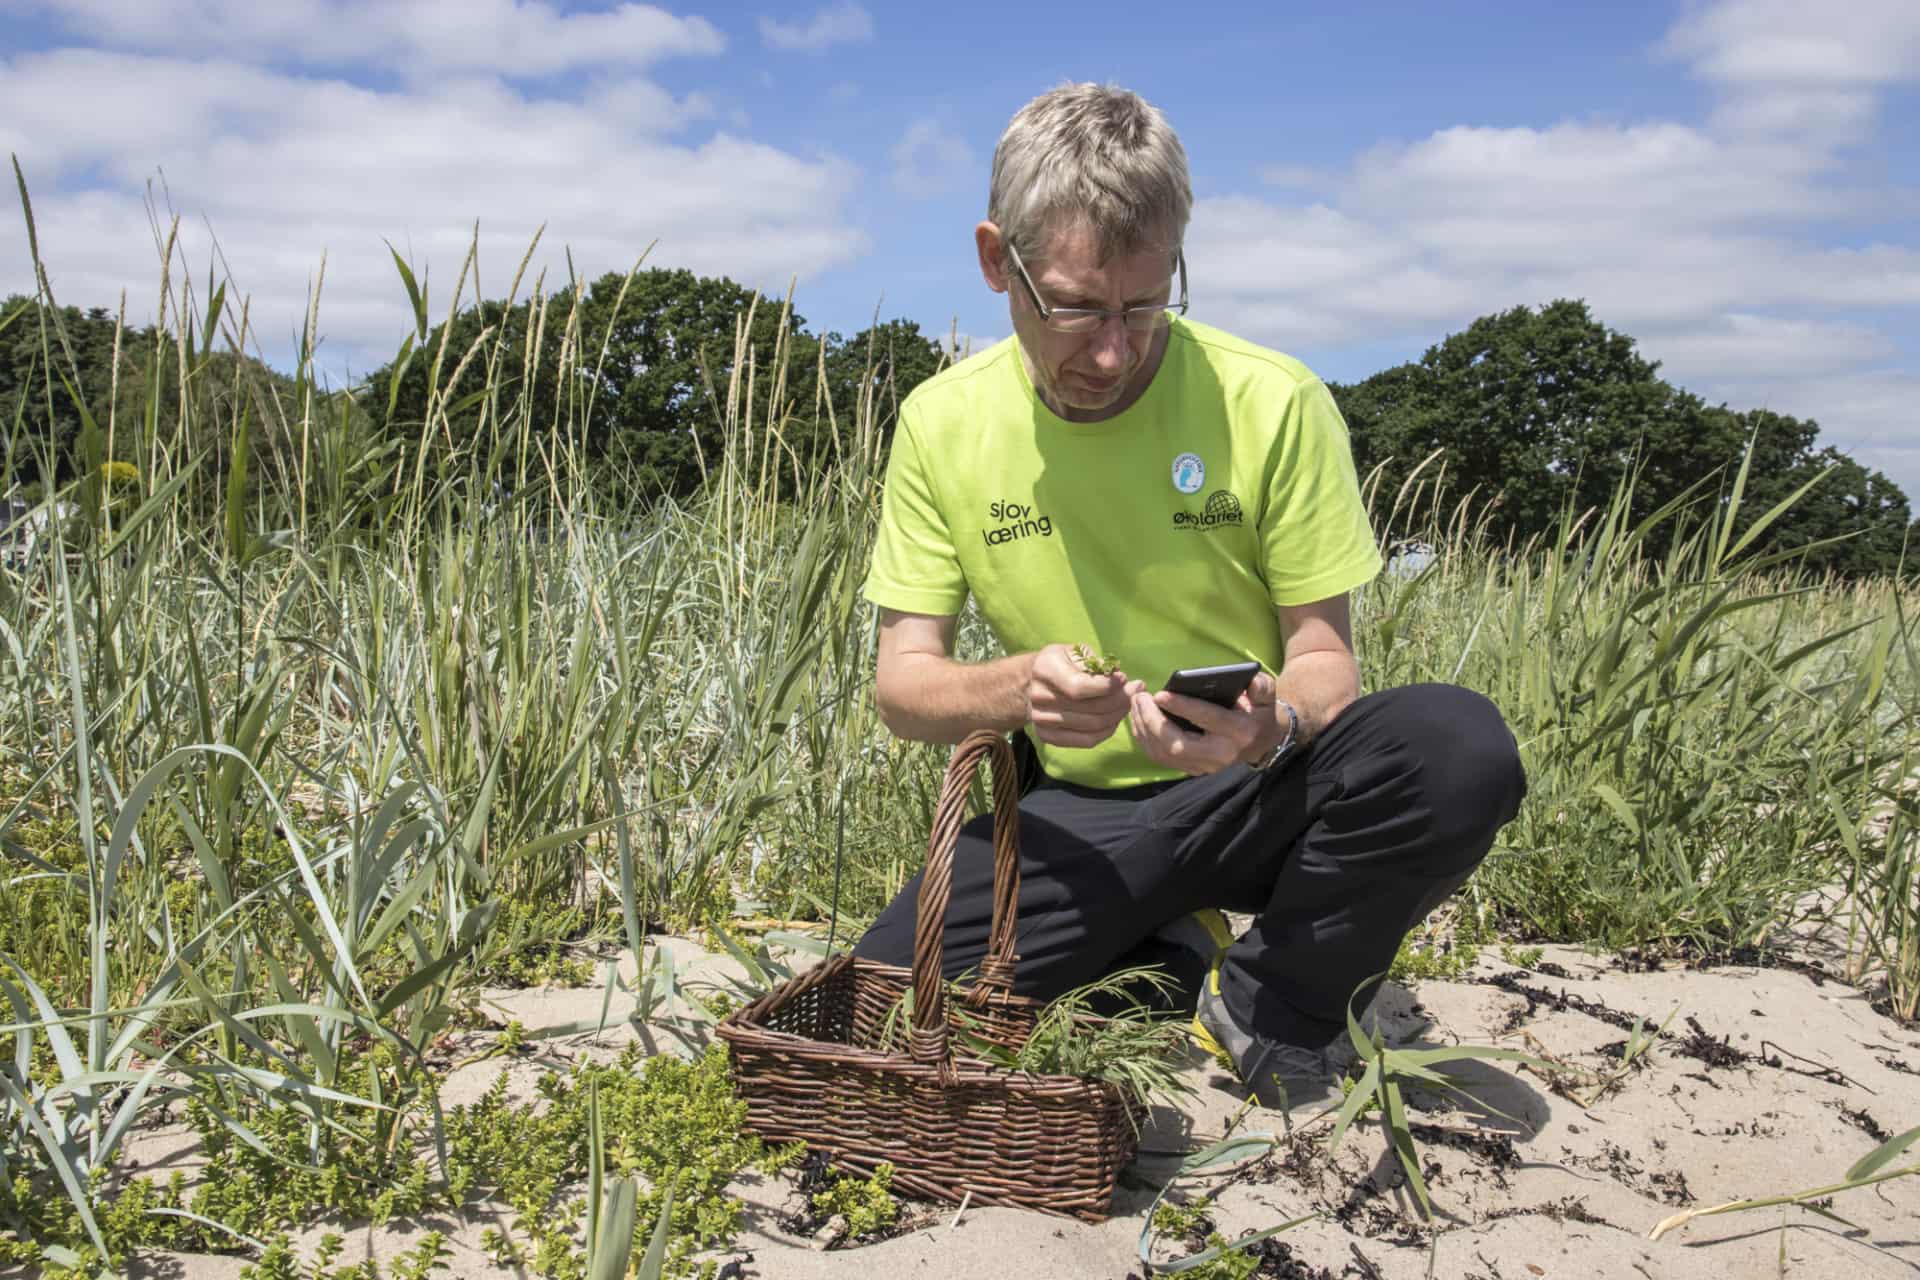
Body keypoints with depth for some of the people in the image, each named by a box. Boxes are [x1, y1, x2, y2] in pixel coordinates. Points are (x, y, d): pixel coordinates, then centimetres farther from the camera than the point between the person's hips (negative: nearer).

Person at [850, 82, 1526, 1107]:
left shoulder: (1272, 404, -12)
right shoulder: (944, 423, -5)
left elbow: (1323, 655, -7)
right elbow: (902, 684, -5)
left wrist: (1274, 726, -32)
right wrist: (1018, 687, -29)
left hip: (1255, 788, -1)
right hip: (1079, 810, 2)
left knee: (1460, 748, -32)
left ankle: (1268, 1004, -4)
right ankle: (1176, 957, 6)